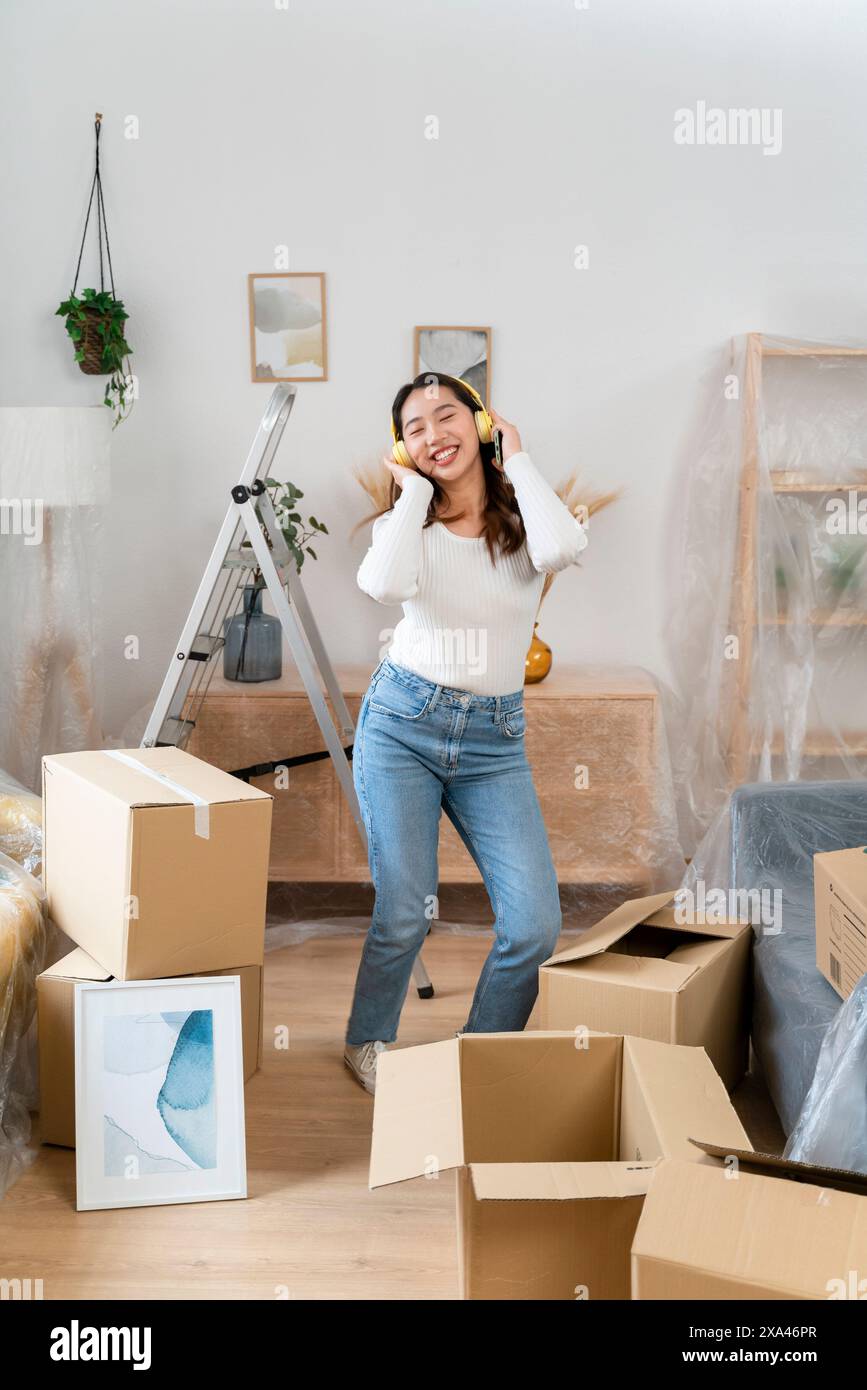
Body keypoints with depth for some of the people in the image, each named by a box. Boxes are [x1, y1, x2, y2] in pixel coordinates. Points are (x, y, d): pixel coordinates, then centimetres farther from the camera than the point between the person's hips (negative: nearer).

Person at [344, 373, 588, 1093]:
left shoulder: (521, 516, 3)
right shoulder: (406, 519, 3)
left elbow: (564, 547, -23)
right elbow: (385, 584, -22)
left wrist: (517, 458, -8)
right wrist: (413, 490, -8)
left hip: (495, 740, 1)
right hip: (402, 723, -1)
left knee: (536, 926, -7)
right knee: (405, 913, -5)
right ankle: (367, 1045, 24)